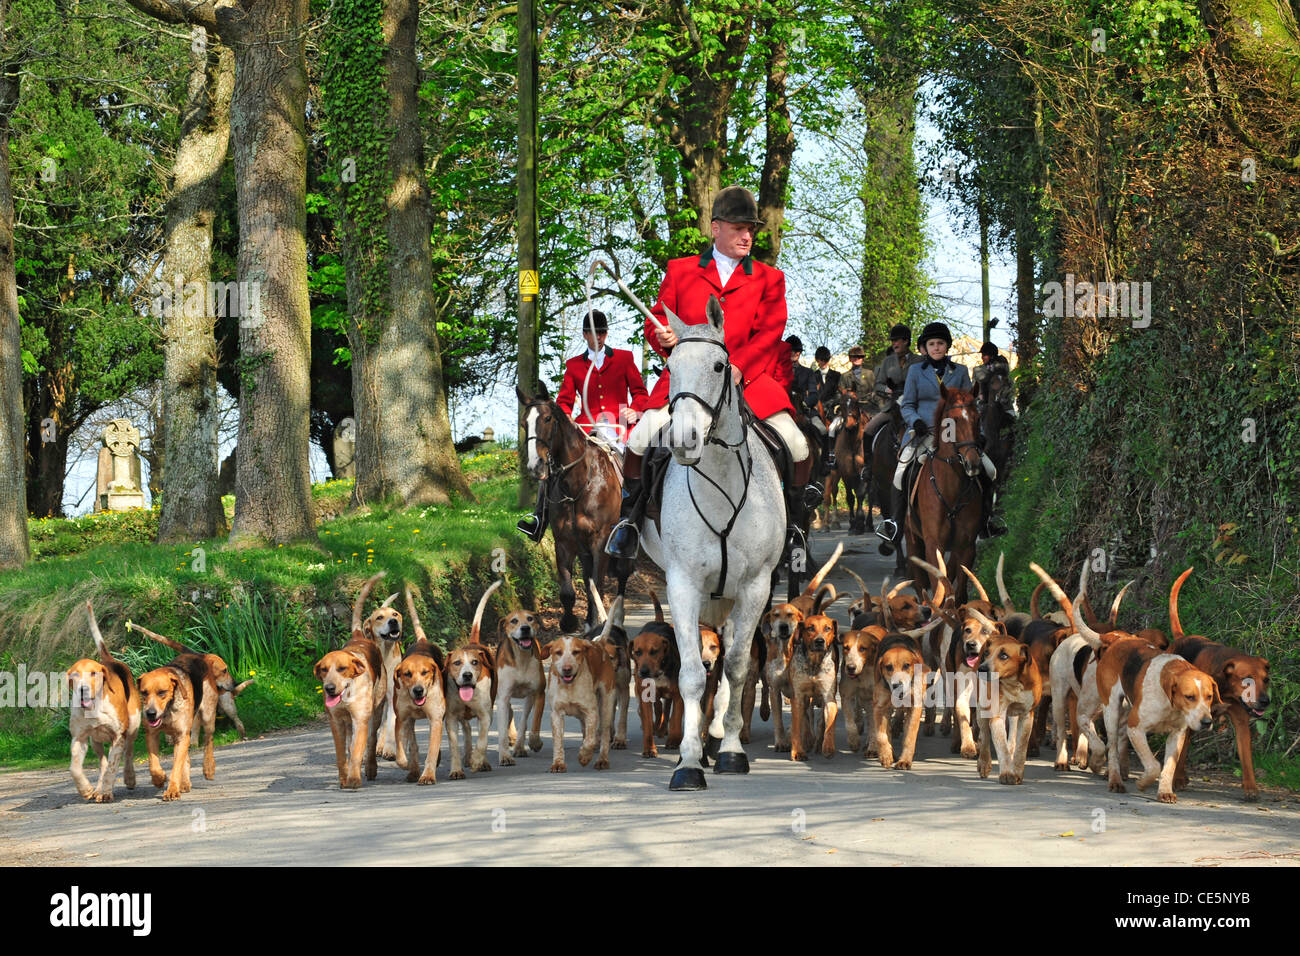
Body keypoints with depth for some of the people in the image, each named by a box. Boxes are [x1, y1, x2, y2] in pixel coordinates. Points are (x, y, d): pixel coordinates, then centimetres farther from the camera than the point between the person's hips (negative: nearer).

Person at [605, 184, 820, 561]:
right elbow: (655, 322, 13)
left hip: (749, 377, 0)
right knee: (640, 438, -23)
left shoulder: (769, 279, 12)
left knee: (798, 447, -16)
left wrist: (736, 366, -18)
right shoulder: (680, 271, 13)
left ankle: (793, 519, 10)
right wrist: (662, 337, -13)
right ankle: (630, 512, 2)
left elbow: (769, 332, 0)